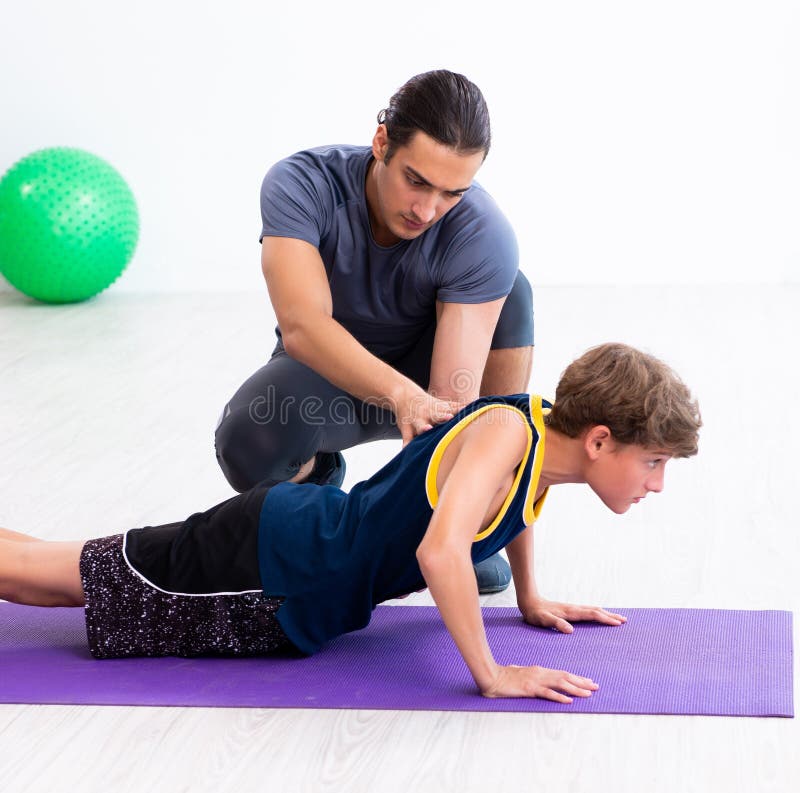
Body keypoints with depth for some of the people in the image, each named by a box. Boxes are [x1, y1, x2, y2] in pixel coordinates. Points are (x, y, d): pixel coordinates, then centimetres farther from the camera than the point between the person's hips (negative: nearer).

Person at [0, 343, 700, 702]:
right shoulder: (507, 429, -27)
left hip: (299, 532, 8)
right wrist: (492, 676, -31)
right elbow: (440, 551, -40)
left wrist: (531, 600, 23)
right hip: (262, 565, -8)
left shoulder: (545, 431, 0)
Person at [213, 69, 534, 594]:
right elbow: (303, 327, -43)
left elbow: (453, 393, -35)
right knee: (248, 445, -36)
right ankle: (313, 478, 5)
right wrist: (399, 394, -60)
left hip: (419, 369, 1)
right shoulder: (302, 185, -29)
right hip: (325, 373, -1)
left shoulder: (483, 235, -30)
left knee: (509, 294, -30)